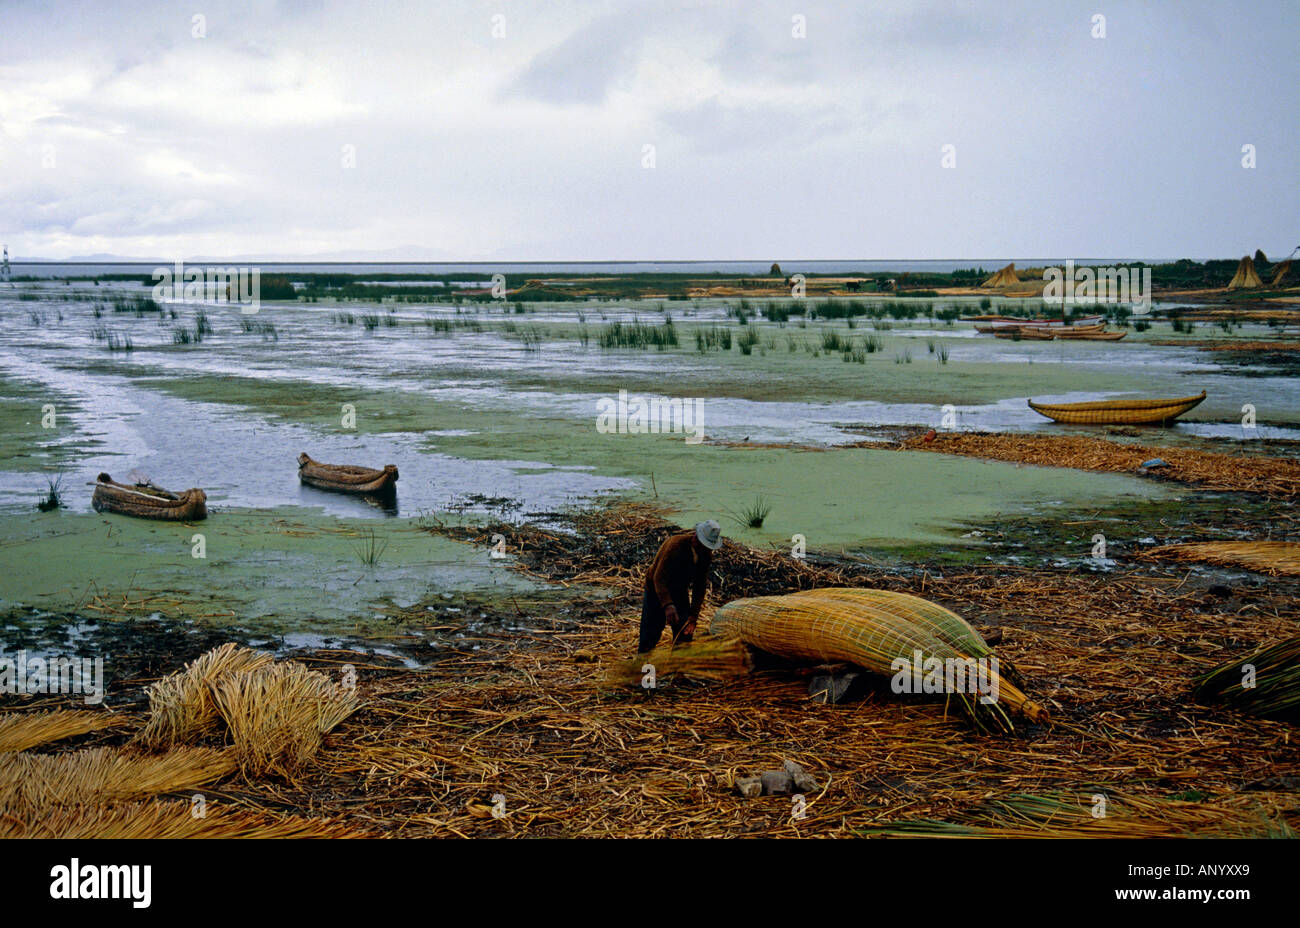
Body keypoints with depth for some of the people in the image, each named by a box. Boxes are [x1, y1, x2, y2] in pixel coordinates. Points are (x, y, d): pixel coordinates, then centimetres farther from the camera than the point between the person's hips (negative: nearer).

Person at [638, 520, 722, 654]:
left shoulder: (706, 555, -13)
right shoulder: (675, 545, -32)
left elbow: (700, 587, -7)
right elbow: (659, 577, -37)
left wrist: (693, 617, -15)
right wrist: (668, 605, -50)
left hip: (679, 592, 5)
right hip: (657, 591, -5)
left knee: (685, 634, 1)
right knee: (650, 636, -5)